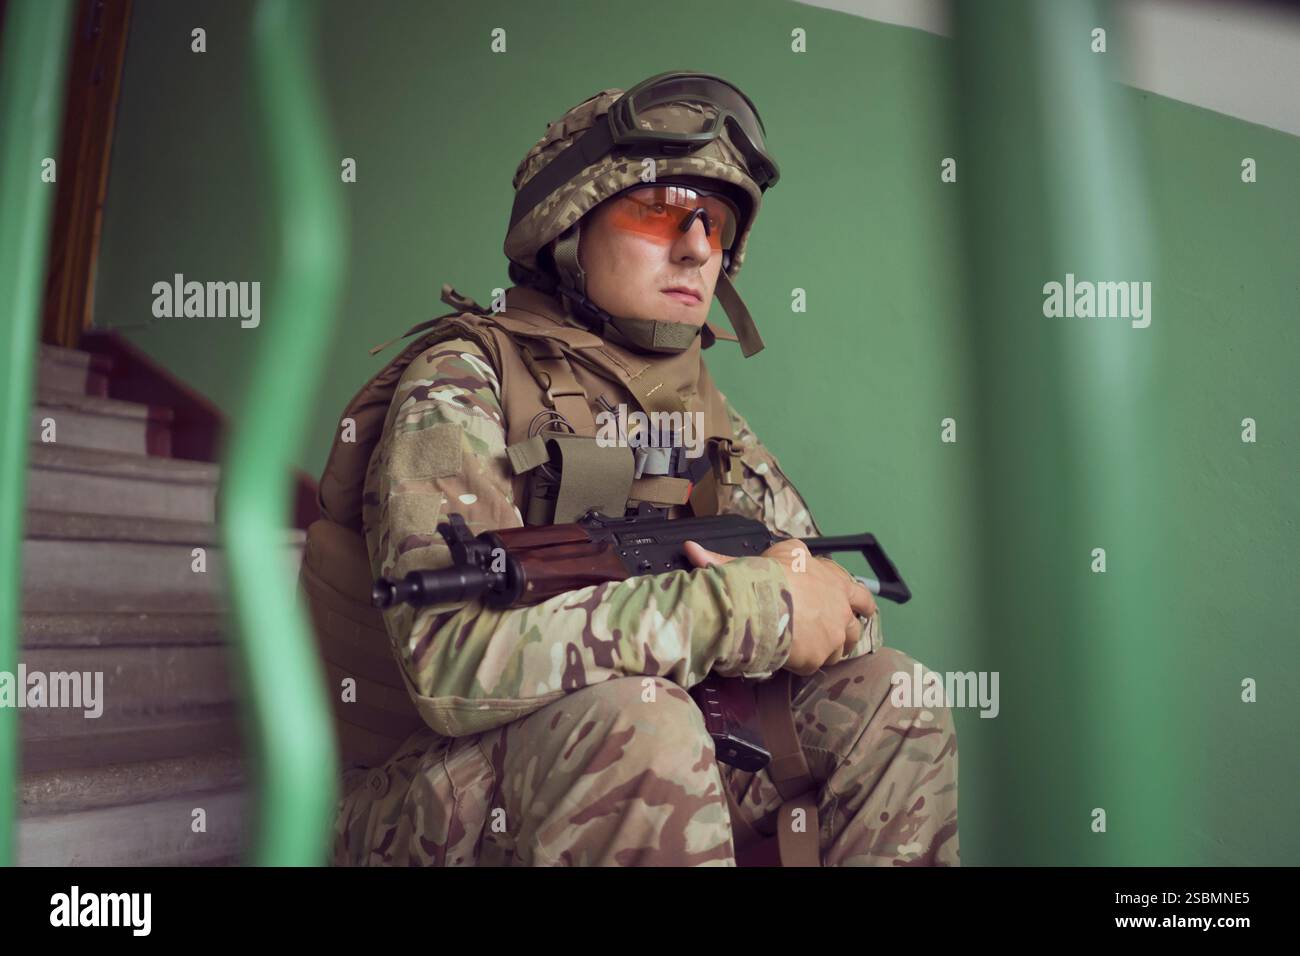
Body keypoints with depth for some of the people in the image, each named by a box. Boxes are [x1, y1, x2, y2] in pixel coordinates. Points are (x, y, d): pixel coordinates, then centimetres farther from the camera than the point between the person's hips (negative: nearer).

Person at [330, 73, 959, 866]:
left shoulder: (702, 411, 6)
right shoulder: (462, 384, -14)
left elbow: (845, 615, 7)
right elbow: (454, 658, -30)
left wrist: (809, 600, -19)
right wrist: (751, 602, -27)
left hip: (651, 782, 6)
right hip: (448, 816, -5)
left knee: (886, 693, -7)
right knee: (632, 715, -34)